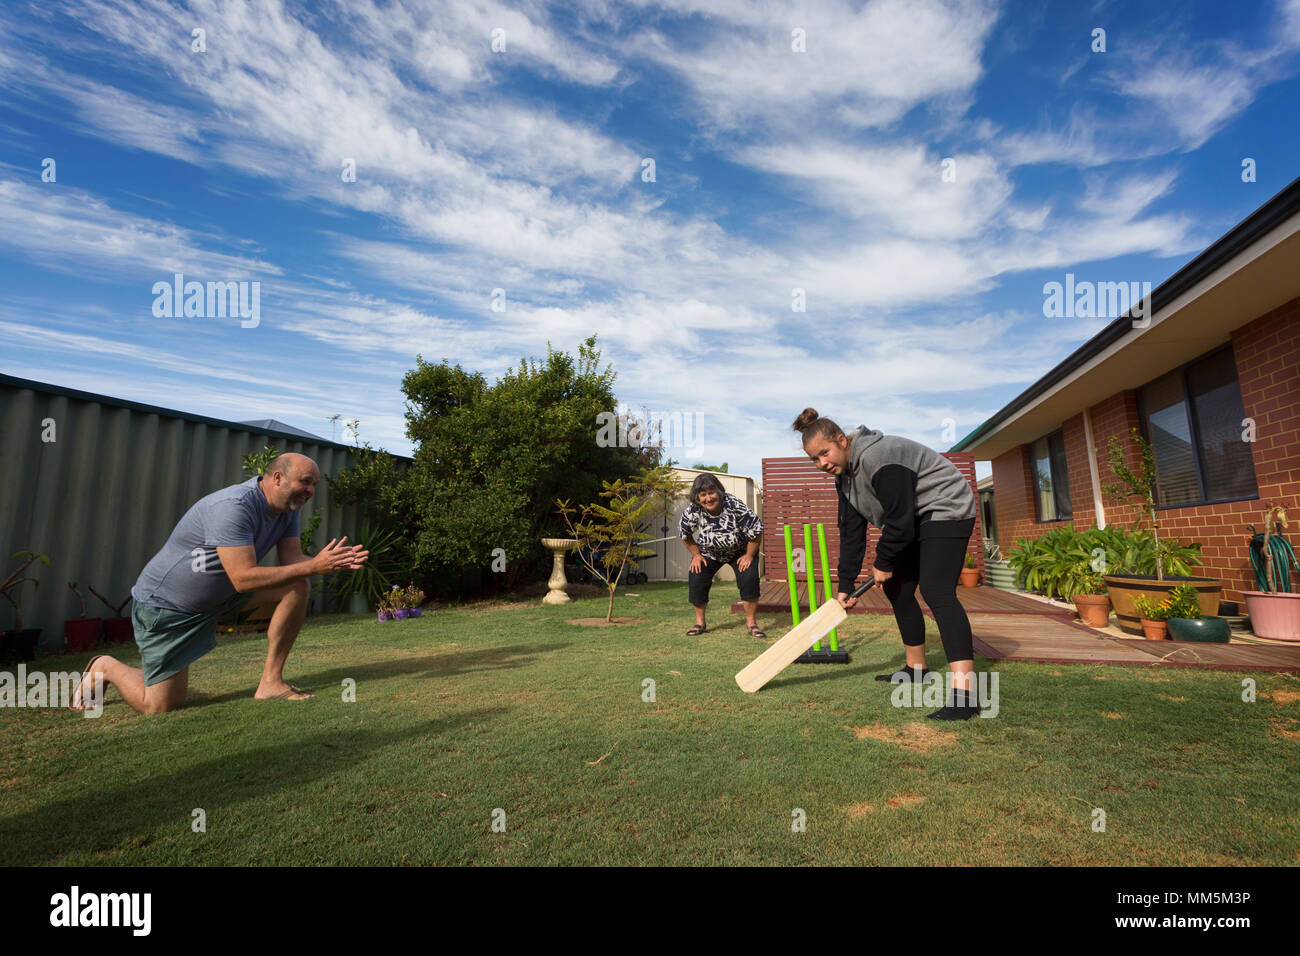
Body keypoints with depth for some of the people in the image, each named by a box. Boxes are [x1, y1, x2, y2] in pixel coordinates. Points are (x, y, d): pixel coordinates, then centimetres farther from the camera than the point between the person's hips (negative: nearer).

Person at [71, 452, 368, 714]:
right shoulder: (233, 506, -32)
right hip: (164, 604, -8)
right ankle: (106, 667, 25)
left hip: (219, 594, 8)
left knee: (297, 588, -12)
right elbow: (243, 578, -36)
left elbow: (292, 561, -7)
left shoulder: (288, 507, -4)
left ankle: (271, 682, -5)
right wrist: (313, 566, -37)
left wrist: (332, 561, -27)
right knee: (162, 705, -5)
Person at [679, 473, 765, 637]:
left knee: (749, 579, -20)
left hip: (740, 550, -2)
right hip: (708, 552, 2)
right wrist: (696, 555, -5)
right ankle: (700, 623, 9)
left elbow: (756, 531, -21)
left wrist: (749, 556, -16)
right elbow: (685, 534, -4)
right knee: (696, 580, -12)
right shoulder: (693, 511, -25)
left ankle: (751, 622, -1)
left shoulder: (735, 505, -32)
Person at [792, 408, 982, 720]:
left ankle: (965, 694, -26)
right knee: (896, 589, 11)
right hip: (914, 520, 10)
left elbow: (899, 519, -27)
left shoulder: (878, 457, -29)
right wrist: (845, 585, 2)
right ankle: (916, 668, 26)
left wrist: (883, 563, -12)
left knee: (936, 591, -23)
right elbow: (851, 532, 3)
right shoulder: (844, 474, 1)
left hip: (946, 510, -10)